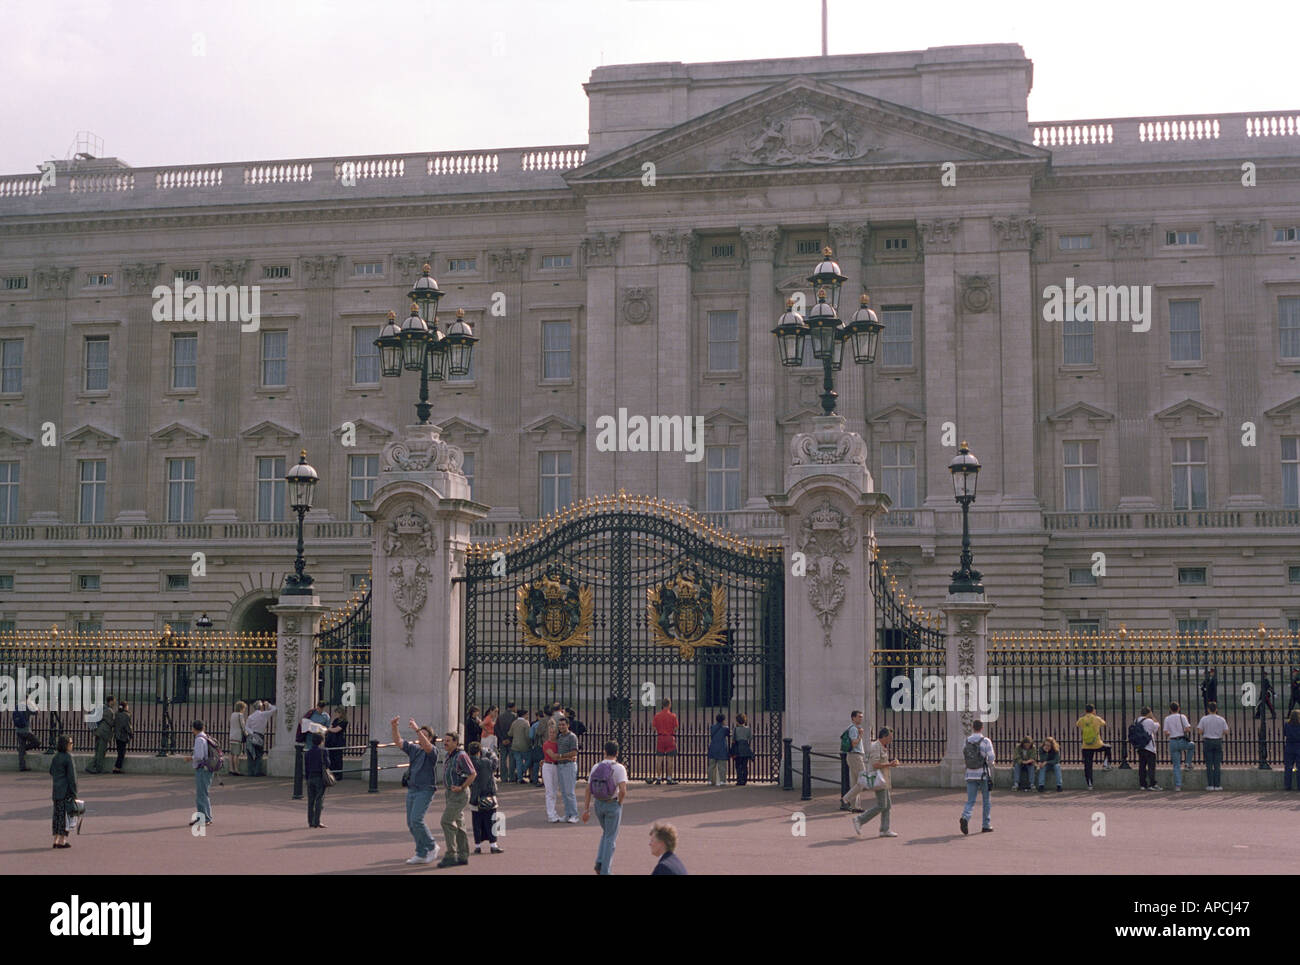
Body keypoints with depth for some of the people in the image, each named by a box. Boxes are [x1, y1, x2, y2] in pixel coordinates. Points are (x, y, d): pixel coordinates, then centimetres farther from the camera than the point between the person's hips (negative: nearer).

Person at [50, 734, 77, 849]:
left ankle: (56, 840, 14)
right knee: (66, 814, -1)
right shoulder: (68, 758, -14)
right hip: (66, 790, -7)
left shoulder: (56, 757, 9)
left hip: (56, 790, 7)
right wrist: (74, 793, -13)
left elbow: (51, 773, 17)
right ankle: (62, 841, 0)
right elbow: (72, 776, -15)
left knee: (57, 814, 12)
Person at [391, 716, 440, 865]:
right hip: (411, 790, 8)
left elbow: (426, 746, -29)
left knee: (416, 820, -18)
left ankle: (431, 846, 0)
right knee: (411, 824, 6)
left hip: (425, 790, -7)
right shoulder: (413, 749, 13)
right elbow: (398, 742, 5)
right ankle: (422, 854, 14)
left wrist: (417, 729, -38)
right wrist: (394, 727, -12)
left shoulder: (432, 752, -7)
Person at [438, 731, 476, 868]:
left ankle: (451, 855, -15)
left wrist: (461, 787, -20)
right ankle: (463, 856, 13)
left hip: (459, 794, -9)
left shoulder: (461, 756, -14)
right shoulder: (450, 757, 15)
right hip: (451, 794, 9)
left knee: (447, 822, -15)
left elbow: (473, 773, -15)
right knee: (458, 825, 9)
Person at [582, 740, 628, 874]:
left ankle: (599, 862, 13)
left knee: (605, 833, 25)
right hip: (613, 805, -4)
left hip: (598, 804, 4)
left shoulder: (596, 767, 1)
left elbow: (588, 789, 0)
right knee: (611, 838, 7)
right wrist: (620, 802, -4)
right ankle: (605, 870, 6)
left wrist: (586, 809, 4)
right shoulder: (619, 768, -13)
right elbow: (623, 790, -23)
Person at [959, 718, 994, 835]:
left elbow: (963, 757, 12)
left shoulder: (966, 741, 4)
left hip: (970, 775, 3)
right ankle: (986, 825, 17)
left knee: (970, 801, 4)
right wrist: (990, 764, 9)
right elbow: (991, 758, -13)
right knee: (987, 800, 13)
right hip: (983, 775, -3)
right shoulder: (986, 741, -8)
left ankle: (965, 817, -24)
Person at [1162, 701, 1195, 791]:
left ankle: (1178, 785, 0)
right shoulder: (1182, 717, -3)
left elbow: (1166, 733, -2)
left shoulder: (1167, 719, 2)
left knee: (1176, 765, 6)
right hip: (1183, 742, -2)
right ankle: (1188, 764, 23)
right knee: (1192, 746, 34)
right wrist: (1184, 731, 11)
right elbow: (1188, 729, -12)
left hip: (1173, 742, 2)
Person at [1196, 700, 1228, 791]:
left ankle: (1210, 785, -1)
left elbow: (1200, 732, -5)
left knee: (1209, 765, 2)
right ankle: (1217, 785, 0)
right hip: (1218, 741, 1)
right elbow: (1225, 731, 0)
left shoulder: (1204, 719, -3)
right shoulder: (1221, 720, -1)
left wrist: (1197, 726, 15)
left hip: (1208, 742, -1)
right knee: (1217, 765, 2)